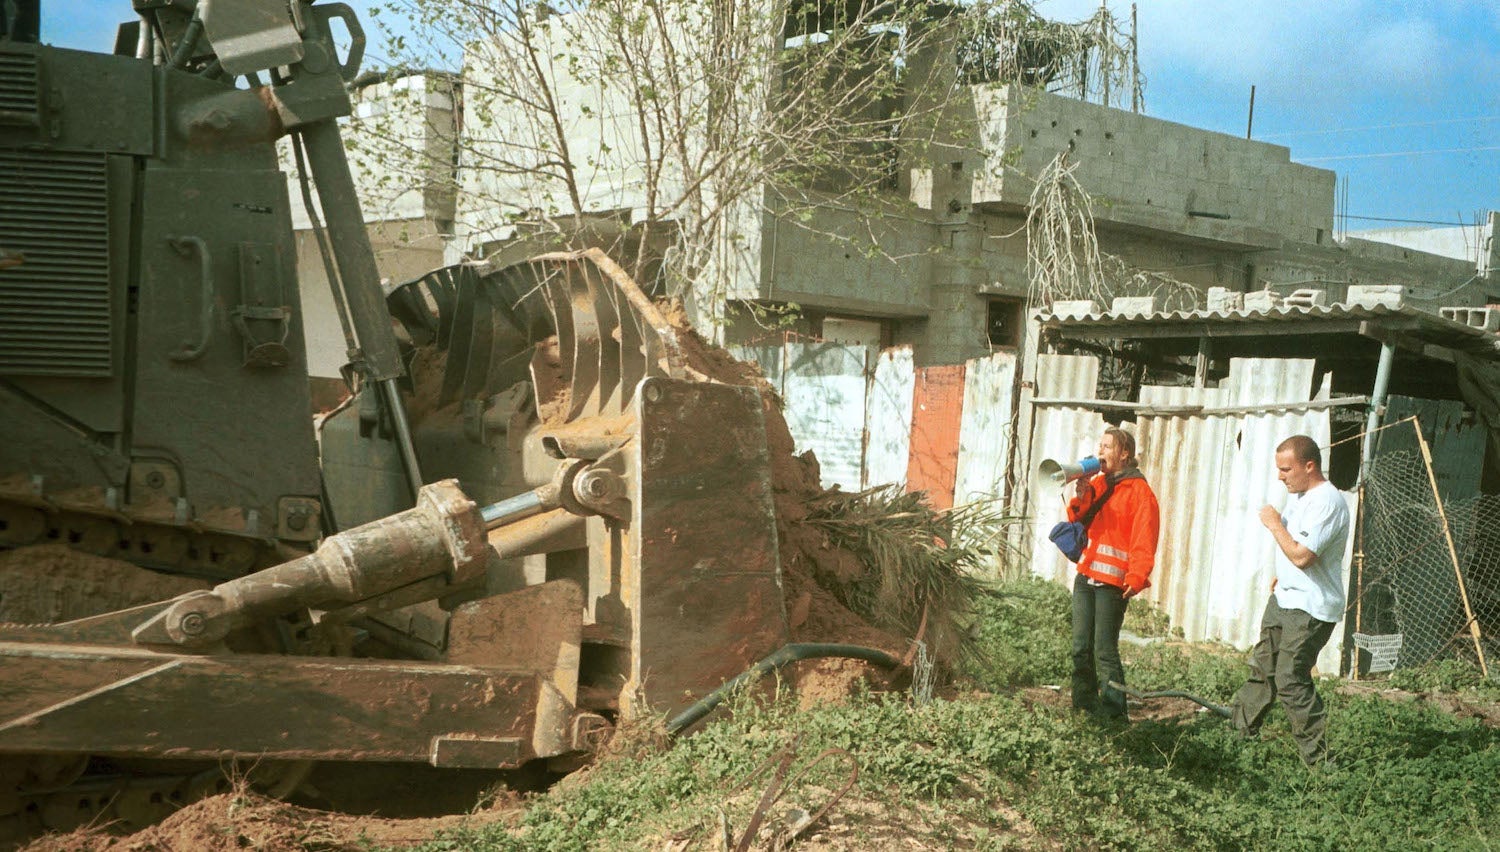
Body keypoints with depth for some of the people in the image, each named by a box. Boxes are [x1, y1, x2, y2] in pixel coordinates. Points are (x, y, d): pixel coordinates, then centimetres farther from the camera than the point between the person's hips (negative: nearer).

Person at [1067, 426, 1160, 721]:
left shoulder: (1139, 491, -6)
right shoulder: (1097, 482, 16)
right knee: (1081, 648, 10)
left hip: (1113, 581, -7)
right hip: (1085, 576, 7)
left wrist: (1136, 577, -24)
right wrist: (1081, 497, -6)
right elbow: (1078, 521, 12)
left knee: (1105, 652, -9)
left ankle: (1114, 715, -4)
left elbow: (1144, 541, -13)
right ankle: (1084, 706, 20)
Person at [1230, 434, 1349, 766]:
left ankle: (1316, 757, -2)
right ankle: (1242, 729, 33)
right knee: (1262, 667, 19)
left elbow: (1301, 556, -28)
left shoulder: (1327, 502, -22)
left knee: (1291, 679, -10)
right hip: (1284, 599, 10)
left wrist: (1275, 524, -17)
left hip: (1310, 608, -10)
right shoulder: (1300, 496, 10)